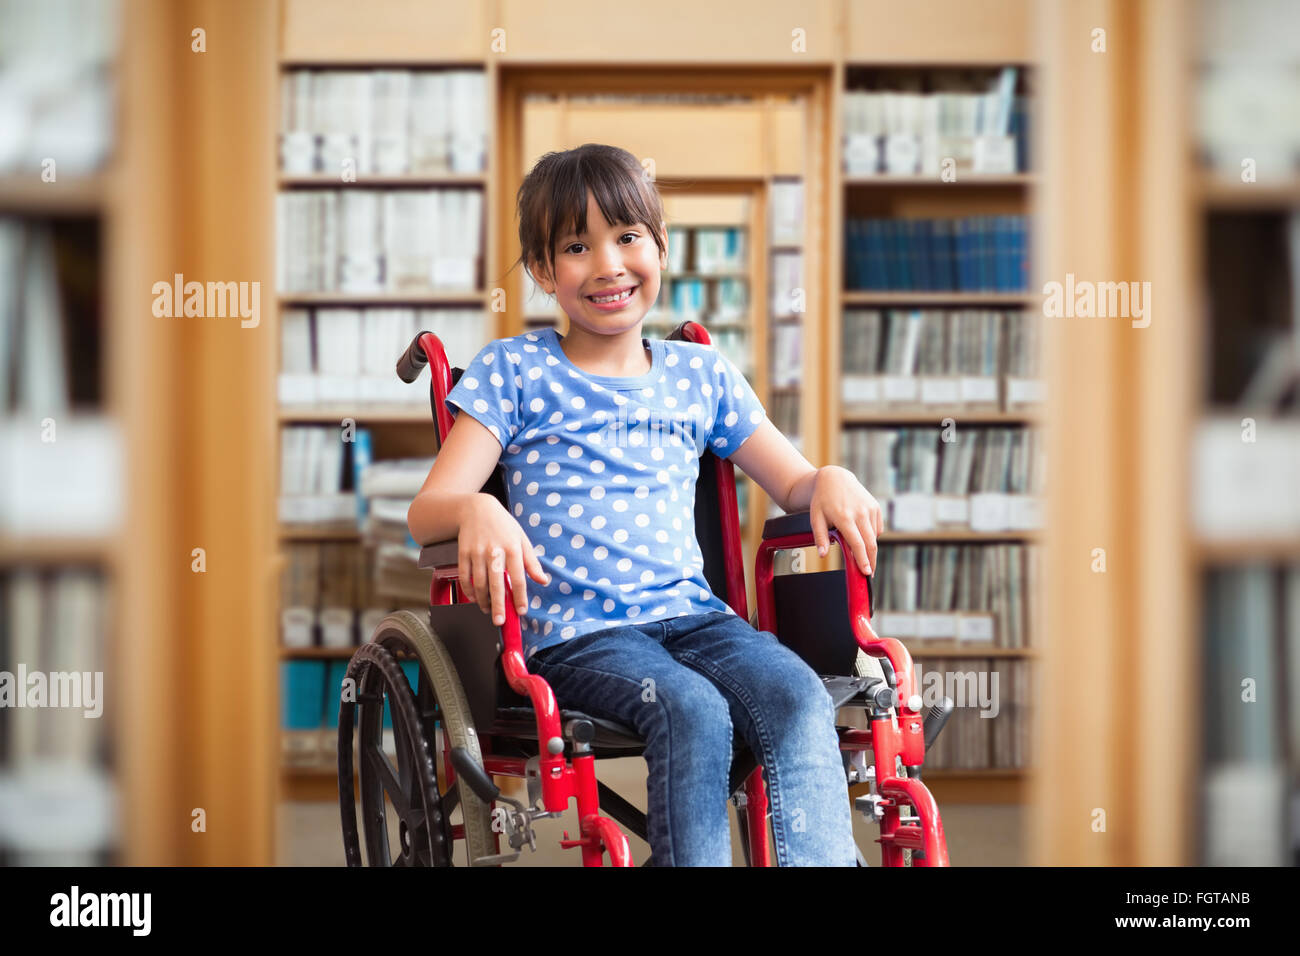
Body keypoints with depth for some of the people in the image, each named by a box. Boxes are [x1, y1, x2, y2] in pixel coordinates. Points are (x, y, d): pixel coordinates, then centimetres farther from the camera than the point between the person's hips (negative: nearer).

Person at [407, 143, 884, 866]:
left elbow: (791, 484, 21)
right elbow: (427, 511, -1)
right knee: (693, 710, -33)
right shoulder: (514, 372, 8)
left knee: (799, 696, -28)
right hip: (575, 631, -3)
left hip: (691, 613, 3)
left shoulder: (701, 373, 18)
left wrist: (832, 481, -4)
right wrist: (477, 511, -26)